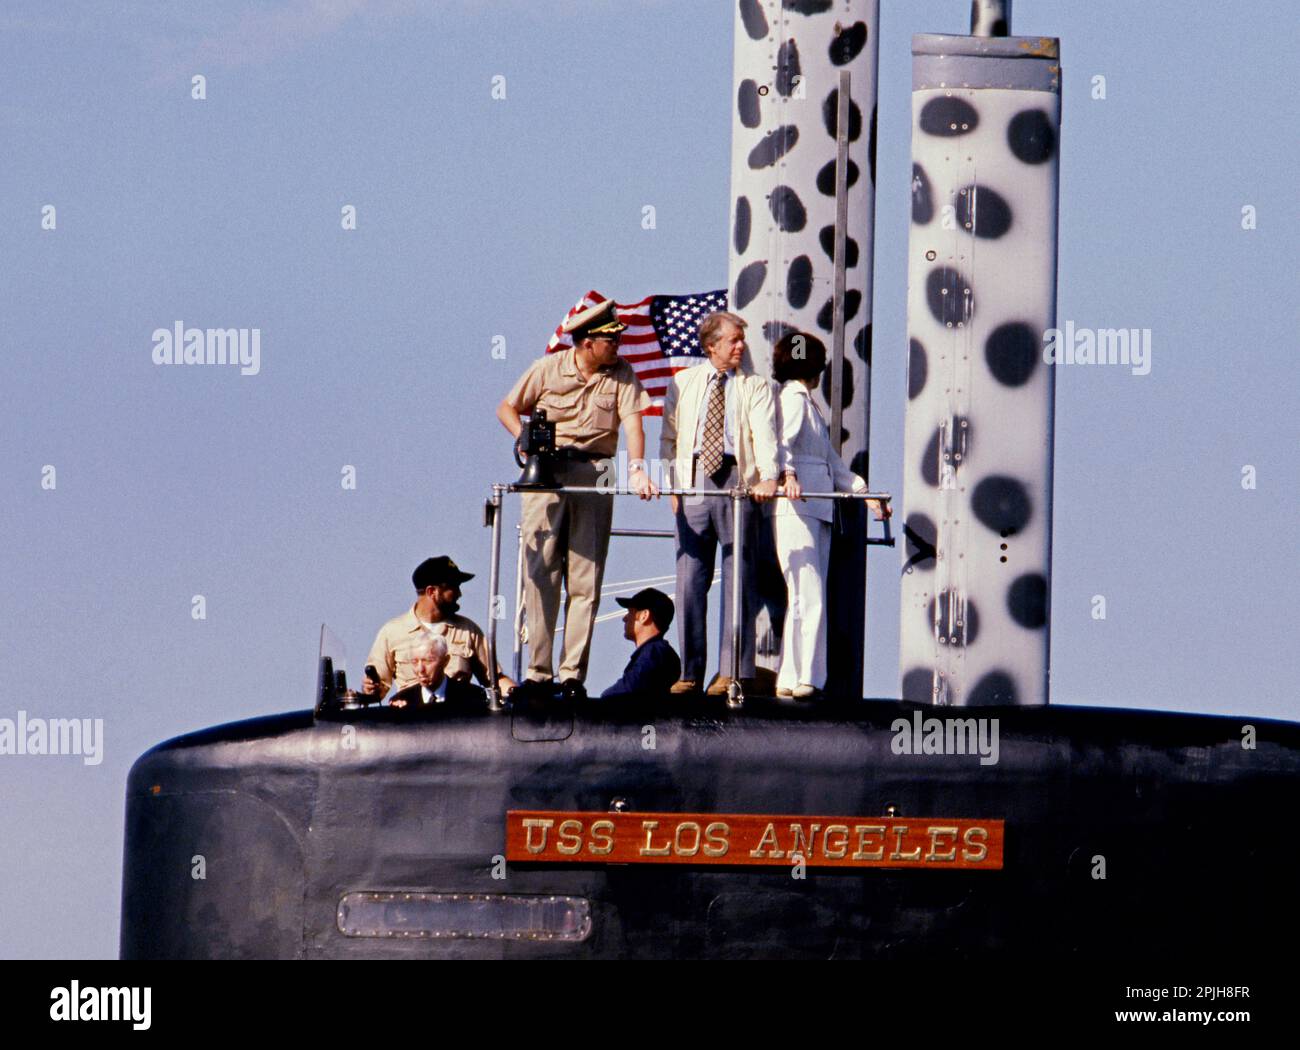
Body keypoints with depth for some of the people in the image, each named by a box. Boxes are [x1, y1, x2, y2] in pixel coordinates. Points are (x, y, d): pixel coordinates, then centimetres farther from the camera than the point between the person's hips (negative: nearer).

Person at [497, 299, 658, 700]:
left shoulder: (621, 375, 3)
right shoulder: (547, 369, 1)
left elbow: (632, 423, -8)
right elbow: (507, 408, 10)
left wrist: (636, 468, -24)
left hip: (593, 473, 1)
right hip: (546, 471, -1)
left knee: (586, 578, -1)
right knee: (541, 572, -4)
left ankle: (573, 674, 2)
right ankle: (538, 672, -1)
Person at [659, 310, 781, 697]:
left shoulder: (755, 387, 8)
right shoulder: (683, 384, 16)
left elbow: (765, 434, -6)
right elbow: (669, 437, 17)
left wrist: (768, 477, -23)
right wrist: (671, 485, 5)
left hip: (738, 481, -2)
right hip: (693, 482, 2)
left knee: (738, 576, -4)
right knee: (690, 576, 0)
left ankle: (734, 672, -4)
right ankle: (691, 672, 5)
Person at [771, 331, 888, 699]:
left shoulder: (807, 401, 25)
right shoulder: (793, 398, -4)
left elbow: (831, 461, 29)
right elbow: (780, 441, -21)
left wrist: (863, 491, 24)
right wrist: (787, 476, -37)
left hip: (817, 510, 10)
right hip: (796, 507, -10)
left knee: (808, 599, 6)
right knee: (809, 599, -14)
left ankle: (791, 680, 5)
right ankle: (800, 678, -16)